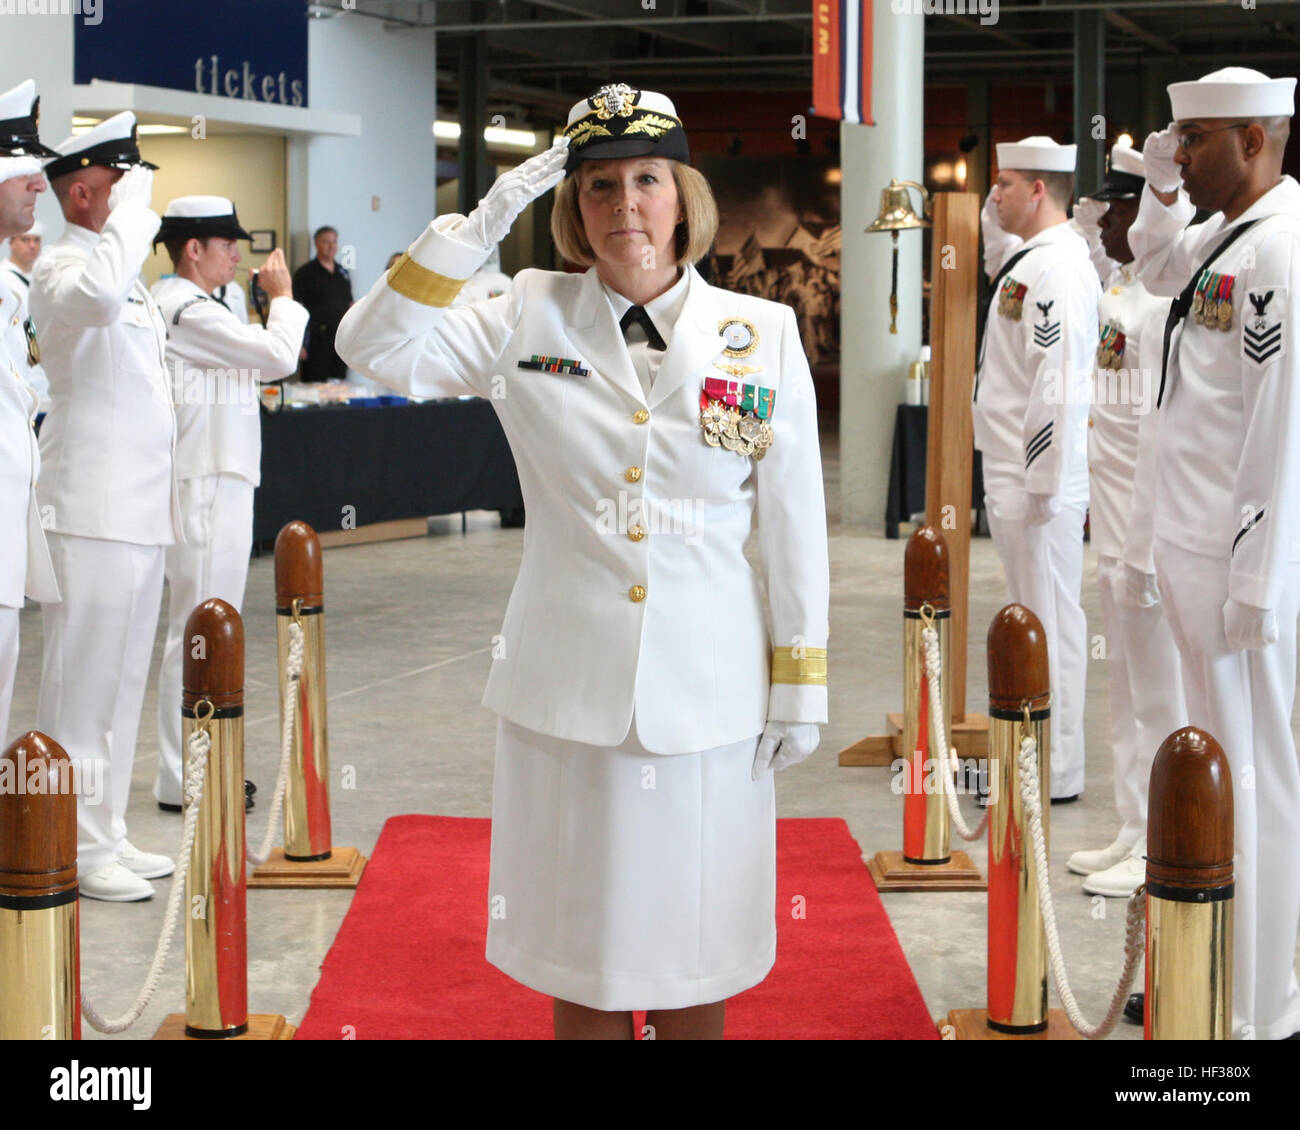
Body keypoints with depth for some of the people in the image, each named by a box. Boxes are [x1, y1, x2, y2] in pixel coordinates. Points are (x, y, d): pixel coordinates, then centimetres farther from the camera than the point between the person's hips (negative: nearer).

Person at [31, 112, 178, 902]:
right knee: (84, 682, -4)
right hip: (93, 511, -9)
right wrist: (134, 208, -26)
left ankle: (106, 834, 23)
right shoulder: (63, 266, -12)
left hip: (142, 510, 10)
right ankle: (75, 848, 2)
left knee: (123, 681, 14)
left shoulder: (126, 271, 18)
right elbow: (99, 296, -38)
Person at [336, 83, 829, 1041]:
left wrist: (801, 683, 2)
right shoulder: (531, 319, 1)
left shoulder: (762, 334, -1)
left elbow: (794, 521, 3)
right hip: (568, 686, 1)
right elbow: (377, 348, -7)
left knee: (692, 958, 11)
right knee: (582, 957, 12)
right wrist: (479, 225, -13)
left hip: (707, 691, 0)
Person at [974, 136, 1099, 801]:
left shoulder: (1059, 268, -17)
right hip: (1013, 472, 10)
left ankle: (1056, 772, 4)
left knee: (1048, 620, -3)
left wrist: (1041, 484, -23)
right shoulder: (1031, 259, 13)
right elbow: (1000, 264, 38)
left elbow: (1058, 385, -23)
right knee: (1032, 615, 16)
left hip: (1039, 477, -10)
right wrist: (995, 221, 20)